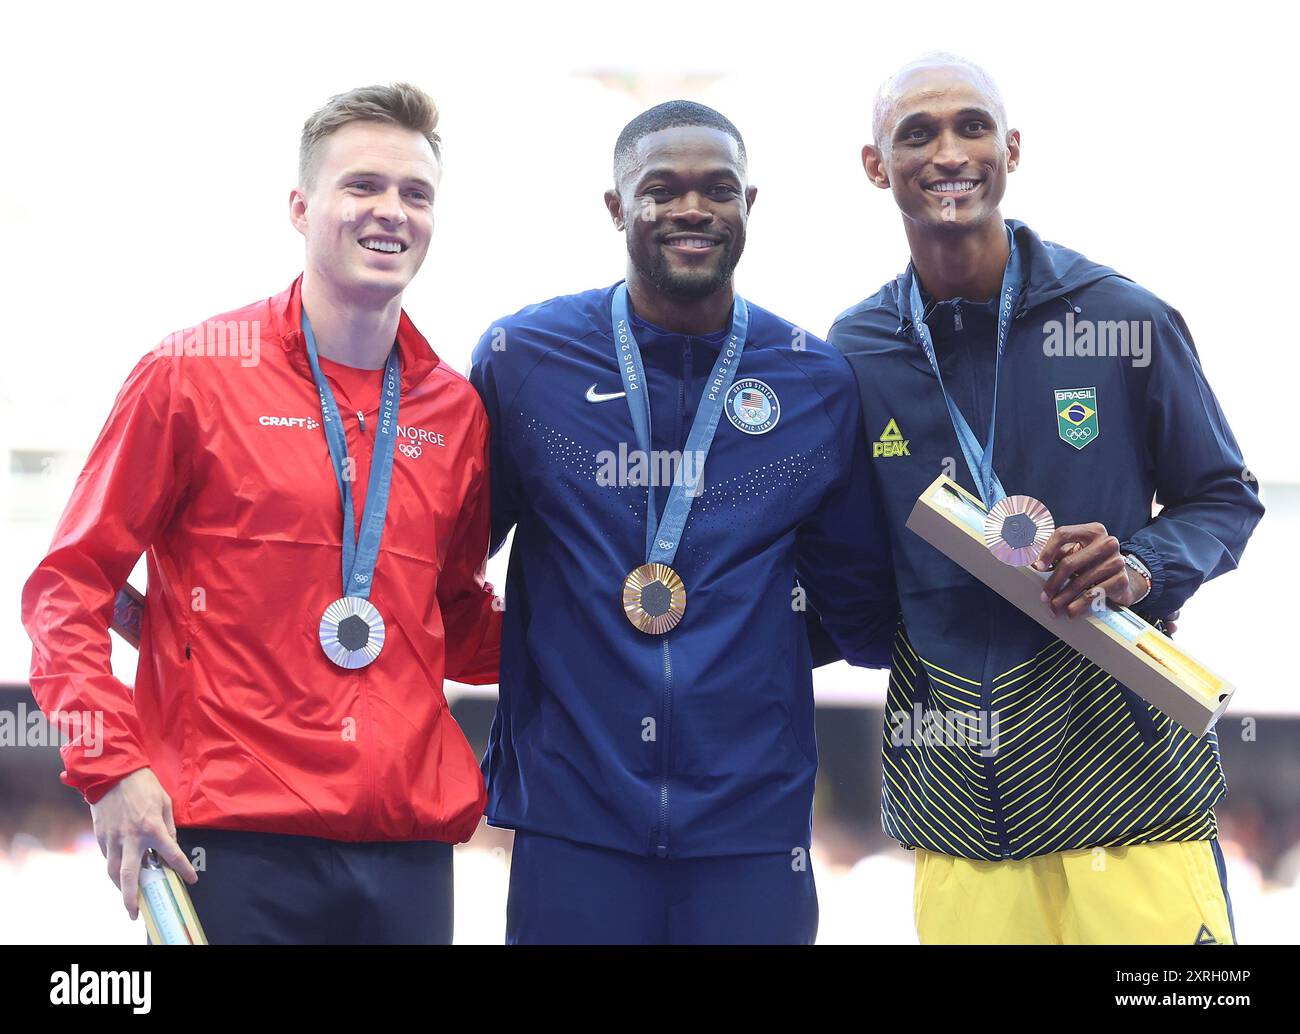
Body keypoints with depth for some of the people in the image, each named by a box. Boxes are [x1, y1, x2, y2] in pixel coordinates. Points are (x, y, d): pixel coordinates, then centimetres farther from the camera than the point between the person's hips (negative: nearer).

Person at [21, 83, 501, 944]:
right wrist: (111, 766, -11)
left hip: (411, 842, 4)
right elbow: (69, 587, 0)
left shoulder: (456, 411, 12)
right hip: (237, 841, -4)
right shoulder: (193, 376, 0)